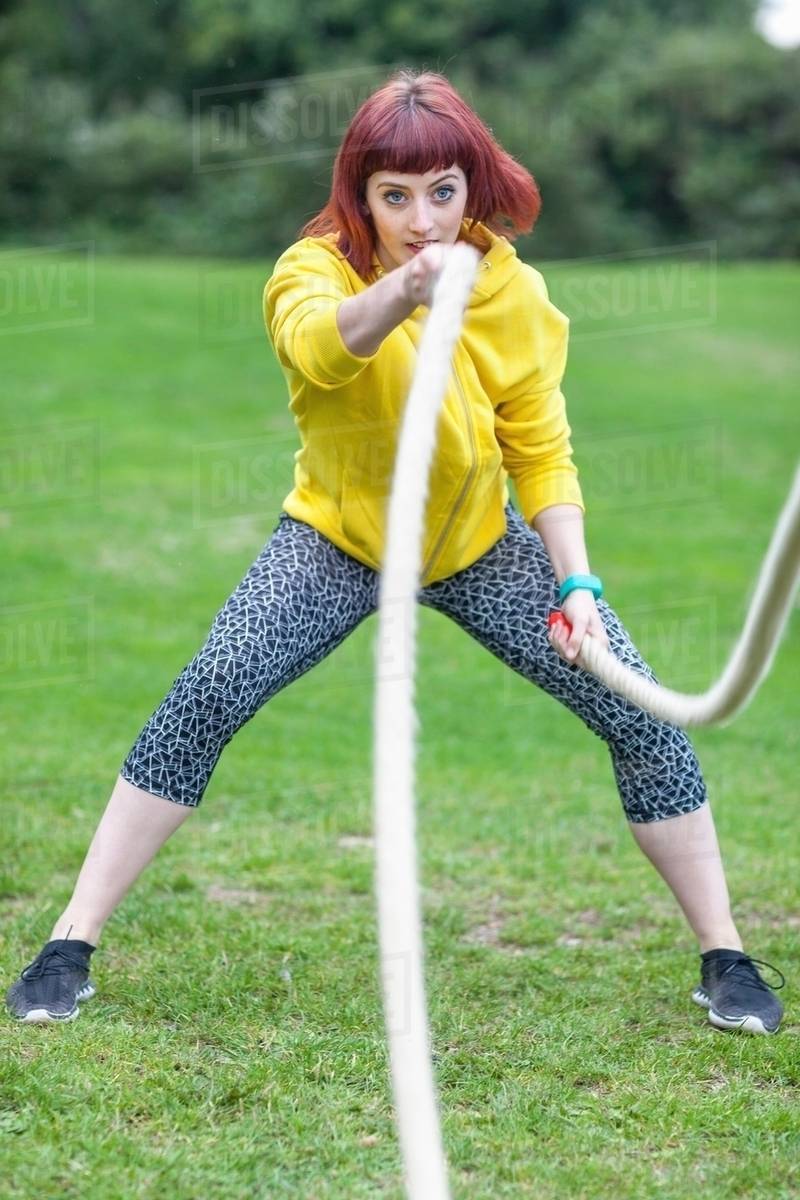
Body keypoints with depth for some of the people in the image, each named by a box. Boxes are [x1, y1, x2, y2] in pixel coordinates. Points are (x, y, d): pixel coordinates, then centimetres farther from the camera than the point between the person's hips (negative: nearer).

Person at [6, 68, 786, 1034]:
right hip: (337, 539, -2)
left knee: (643, 713, -9)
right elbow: (317, 344, -47)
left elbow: (542, 452, -7)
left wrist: (576, 582, -21)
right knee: (202, 703, -21)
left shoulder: (512, 289, -15)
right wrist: (401, 293, -69)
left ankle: (724, 960, 7)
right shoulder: (313, 268, -22)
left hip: (482, 546, 2)